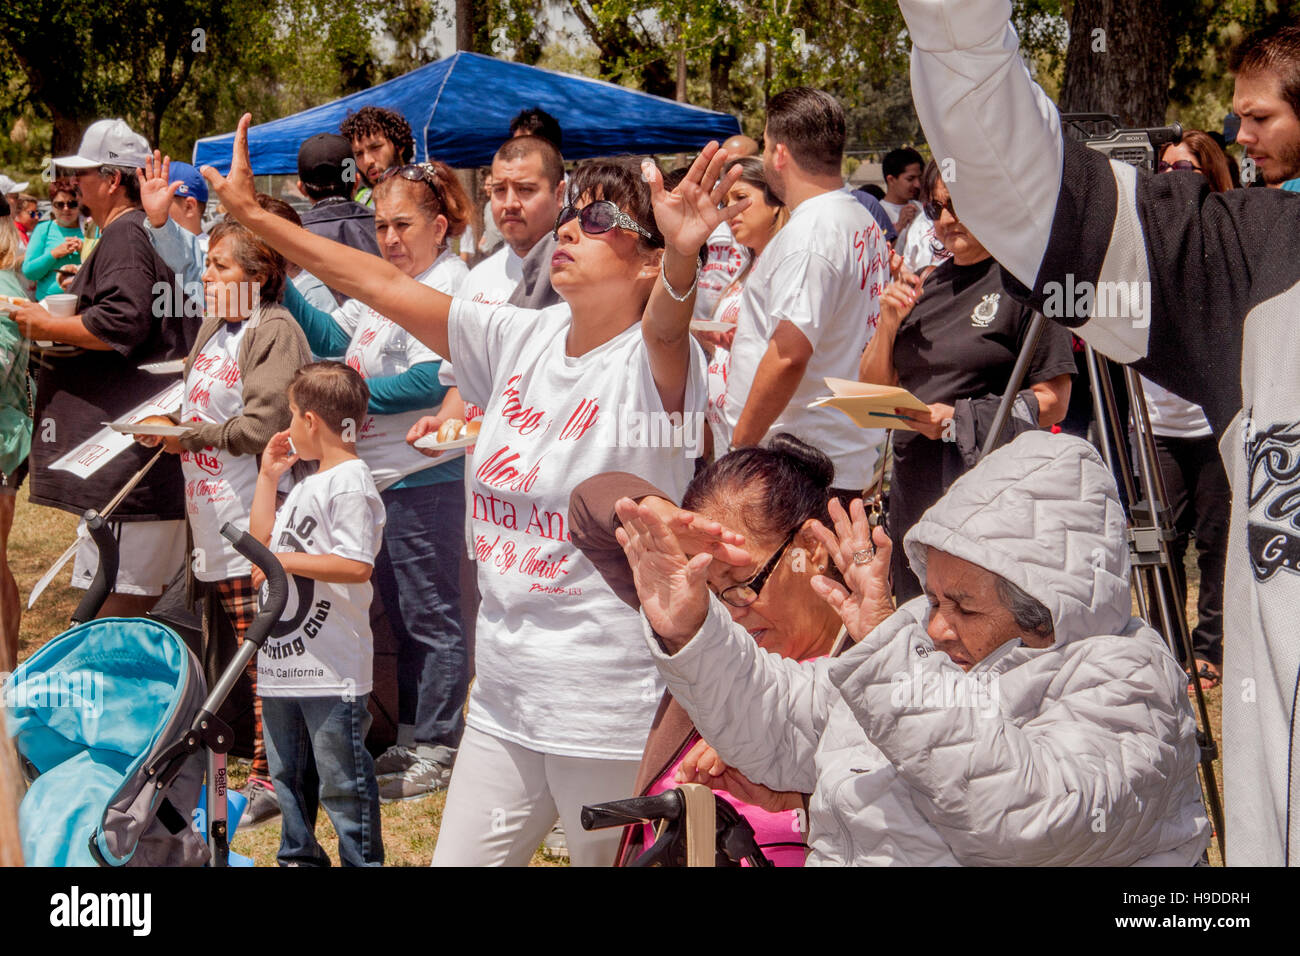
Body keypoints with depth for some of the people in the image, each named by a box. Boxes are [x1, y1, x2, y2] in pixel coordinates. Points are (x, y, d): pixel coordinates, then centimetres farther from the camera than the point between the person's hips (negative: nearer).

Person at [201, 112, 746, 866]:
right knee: (458, 860, 13)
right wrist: (253, 215, 9)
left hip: (613, 712, -6)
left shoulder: (653, 363, -13)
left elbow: (665, 326, -37)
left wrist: (683, 257, -59)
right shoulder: (521, 341, 5)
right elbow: (384, 286, 9)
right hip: (504, 698, 7)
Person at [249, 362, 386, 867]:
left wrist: (284, 561, -21)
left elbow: (357, 565, -25)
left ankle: (362, 859, 6)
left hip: (332, 669, -10)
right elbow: (262, 541, 23)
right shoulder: (307, 484, 16)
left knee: (341, 778, -3)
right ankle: (300, 855, 32)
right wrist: (267, 476, 18)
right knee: (288, 773, 19)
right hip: (284, 660, 10)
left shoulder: (348, 484, -16)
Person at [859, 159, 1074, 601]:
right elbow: (873, 390, 15)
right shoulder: (926, 286, 14)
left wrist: (960, 419, -19)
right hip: (912, 491, 7)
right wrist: (889, 323, -2)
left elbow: (1052, 401, -8)